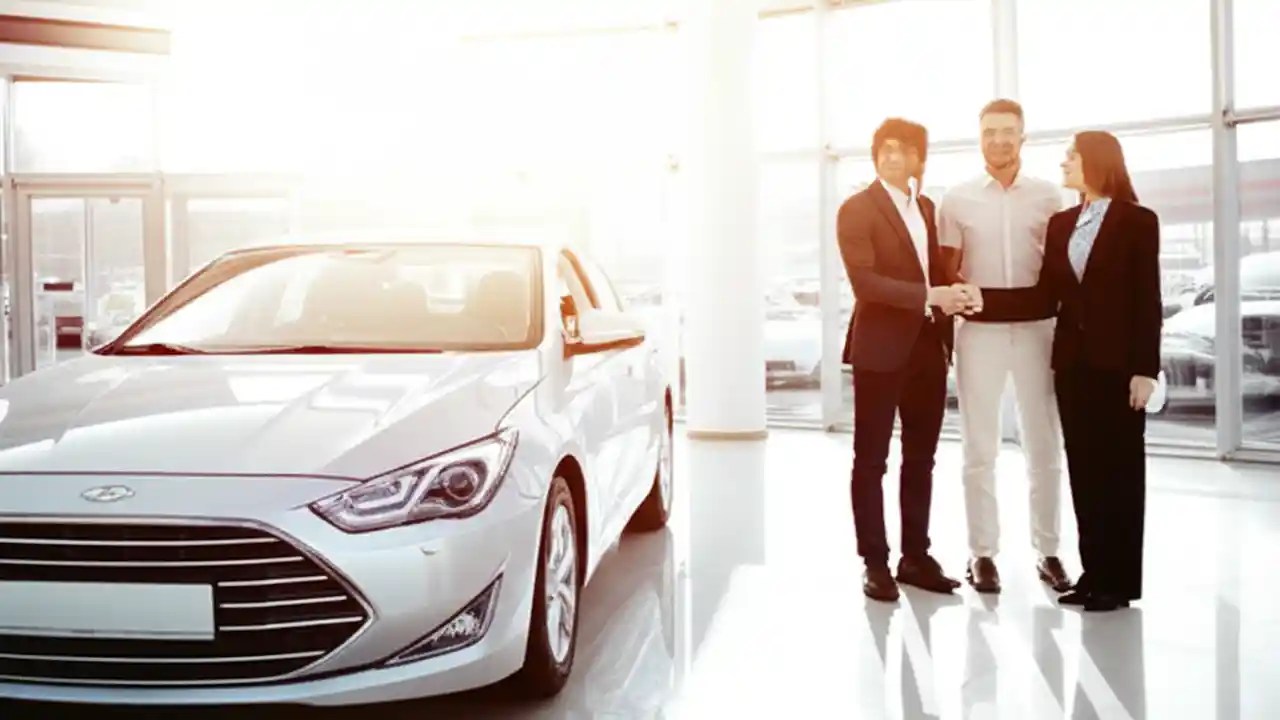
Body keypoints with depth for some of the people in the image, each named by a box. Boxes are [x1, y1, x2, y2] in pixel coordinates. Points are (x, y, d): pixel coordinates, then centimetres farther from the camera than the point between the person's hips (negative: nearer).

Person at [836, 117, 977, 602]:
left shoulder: (927, 207, 16)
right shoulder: (857, 209, -5)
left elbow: (937, 271, 19)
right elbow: (864, 281, -17)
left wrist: (949, 303, 2)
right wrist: (929, 296, -22)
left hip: (928, 347, 7)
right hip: (881, 348, -6)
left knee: (921, 459, 11)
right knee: (871, 460, 1)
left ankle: (916, 556, 21)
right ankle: (875, 563, 8)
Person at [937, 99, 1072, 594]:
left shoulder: (1049, 197, 5)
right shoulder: (957, 200, 3)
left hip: (1035, 329, 1)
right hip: (979, 330, 0)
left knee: (1044, 447, 5)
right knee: (980, 450, 5)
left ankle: (1047, 551, 16)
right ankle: (983, 553, 12)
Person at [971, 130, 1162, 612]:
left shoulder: (1138, 222, -4)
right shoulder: (1061, 223, 11)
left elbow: (1147, 300, -7)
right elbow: (1046, 297, 6)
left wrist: (1145, 369, -13)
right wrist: (983, 299, -4)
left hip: (1117, 362, -5)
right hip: (1072, 360, 5)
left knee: (1119, 469, 2)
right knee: (1083, 468, 7)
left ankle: (1120, 579, 9)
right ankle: (1094, 572, 15)